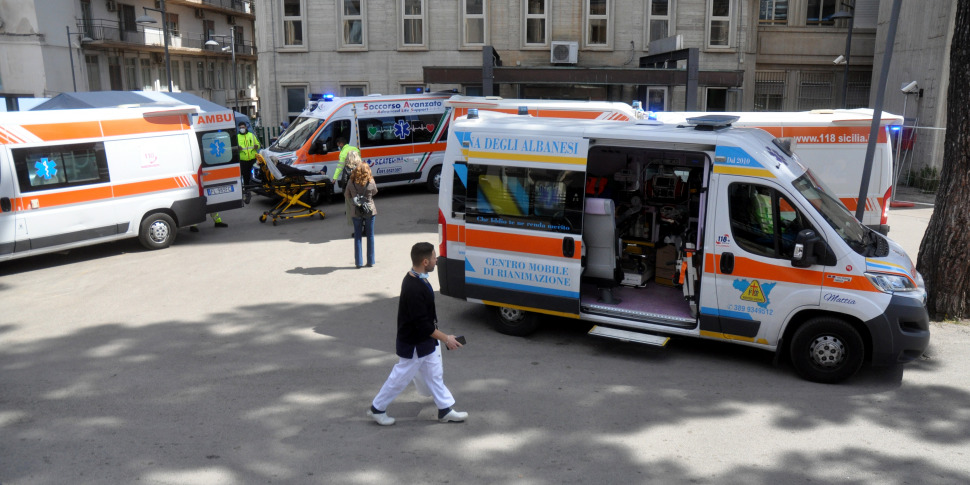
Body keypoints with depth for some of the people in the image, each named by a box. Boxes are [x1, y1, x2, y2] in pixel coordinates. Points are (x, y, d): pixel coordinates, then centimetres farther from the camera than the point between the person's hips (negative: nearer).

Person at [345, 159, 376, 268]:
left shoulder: (351, 183, -11)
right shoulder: (371, 183, -13)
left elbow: (347, 196, 2)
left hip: (356, 212, 1)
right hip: (370, 211, -1)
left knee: (357, 236, 10)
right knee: (370, 236, 10)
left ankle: (358, 262, 12)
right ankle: (370, 261, 15)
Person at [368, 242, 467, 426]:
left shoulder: (417, 280, 0)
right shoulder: (413, 289, -32)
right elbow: (422, 324, -29)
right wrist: (446, 339, -21)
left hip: (426, 342, 9)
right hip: (414, 346, -9)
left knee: (435, 375, 17)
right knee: (400, 378, 8)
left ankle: (445, 410, 29)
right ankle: (377, 409, 25)